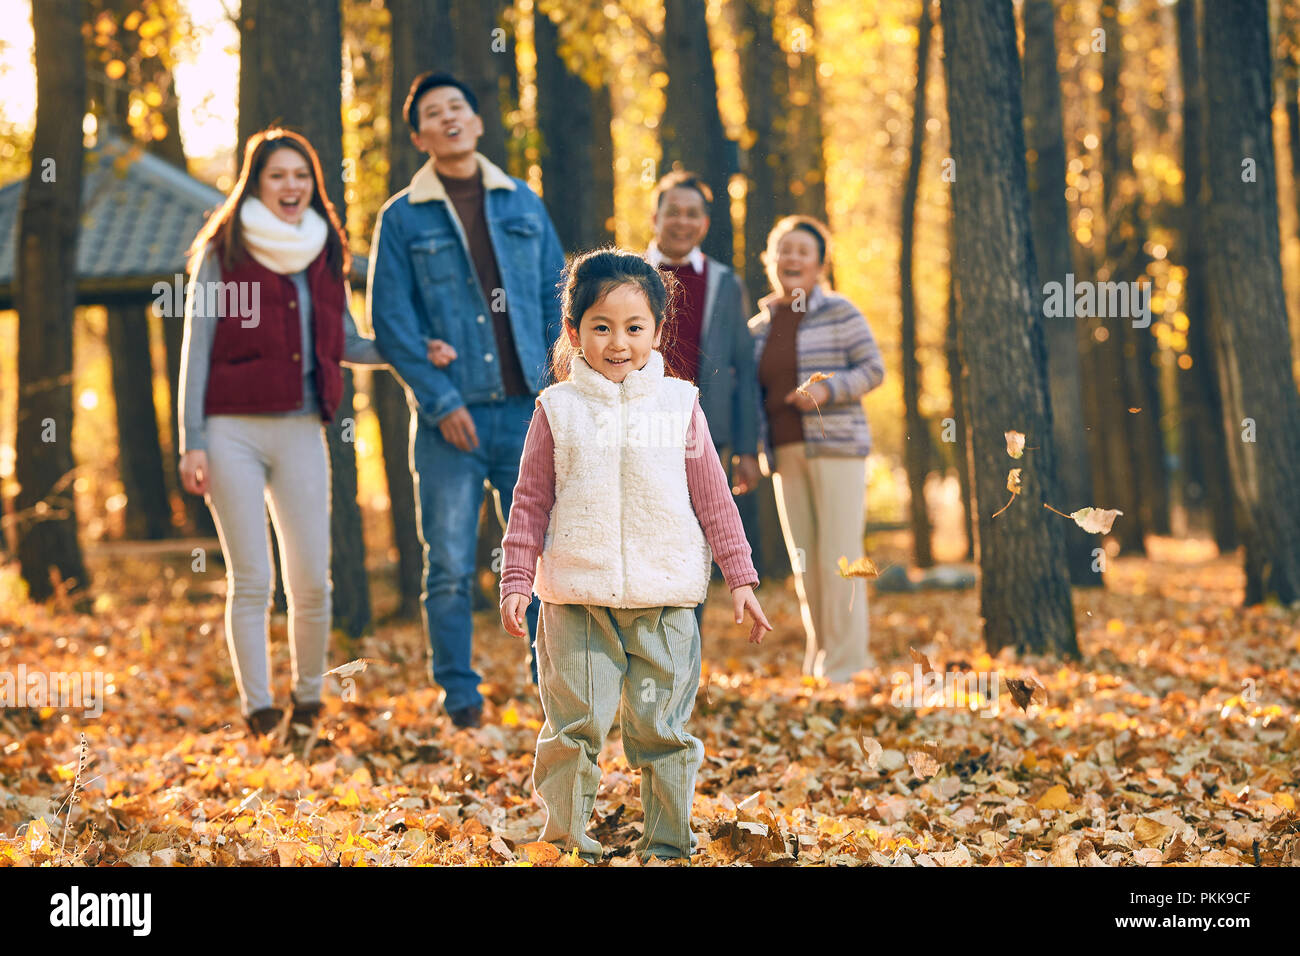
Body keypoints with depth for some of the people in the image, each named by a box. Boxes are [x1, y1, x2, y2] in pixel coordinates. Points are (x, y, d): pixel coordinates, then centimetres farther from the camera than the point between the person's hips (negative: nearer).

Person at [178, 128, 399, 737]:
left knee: (312, 582, 0)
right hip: (233, 431, -3)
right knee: (251, 582, -1)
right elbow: (196, 348, -1)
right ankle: (258, 710, 8)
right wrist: (192, 442, -6)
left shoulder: (322, 255, 12)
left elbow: (344, 343, 19)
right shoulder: (222, 252, 0)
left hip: (300, 431, 3)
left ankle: (309, 699, 19)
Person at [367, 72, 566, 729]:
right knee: (450, 568, -1)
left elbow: (556, 297, 14)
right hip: (450, 417, -2)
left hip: (526, 410, 2)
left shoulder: (522, 202, 12)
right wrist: (440, 400, -10)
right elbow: (390, 321, -2)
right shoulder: (402, 218, 2)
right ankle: (461, 701, 9)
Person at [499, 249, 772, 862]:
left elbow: (713, 498, 10)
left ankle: (666, 845, 17)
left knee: (662, 730, 5)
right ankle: (565, 842, 12)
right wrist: (516, 581, 1)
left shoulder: (678, 404, 6)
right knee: (574, 729, -1)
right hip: (576, 601, -1)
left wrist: (740, 579, 7)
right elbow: (531, 502, 8)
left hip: (665, 602, 1)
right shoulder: (558, 409, 4)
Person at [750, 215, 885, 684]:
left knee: (838, 557, -9)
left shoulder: (840, 313, -1)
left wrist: (827, 388, -19)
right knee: (803, 563, 8)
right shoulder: (759, 326, 13)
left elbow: (873, 369, -3)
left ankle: (844, 667, -6)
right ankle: (817, 662, 17)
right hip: (785, 452, 5)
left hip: (836, 447, -5)